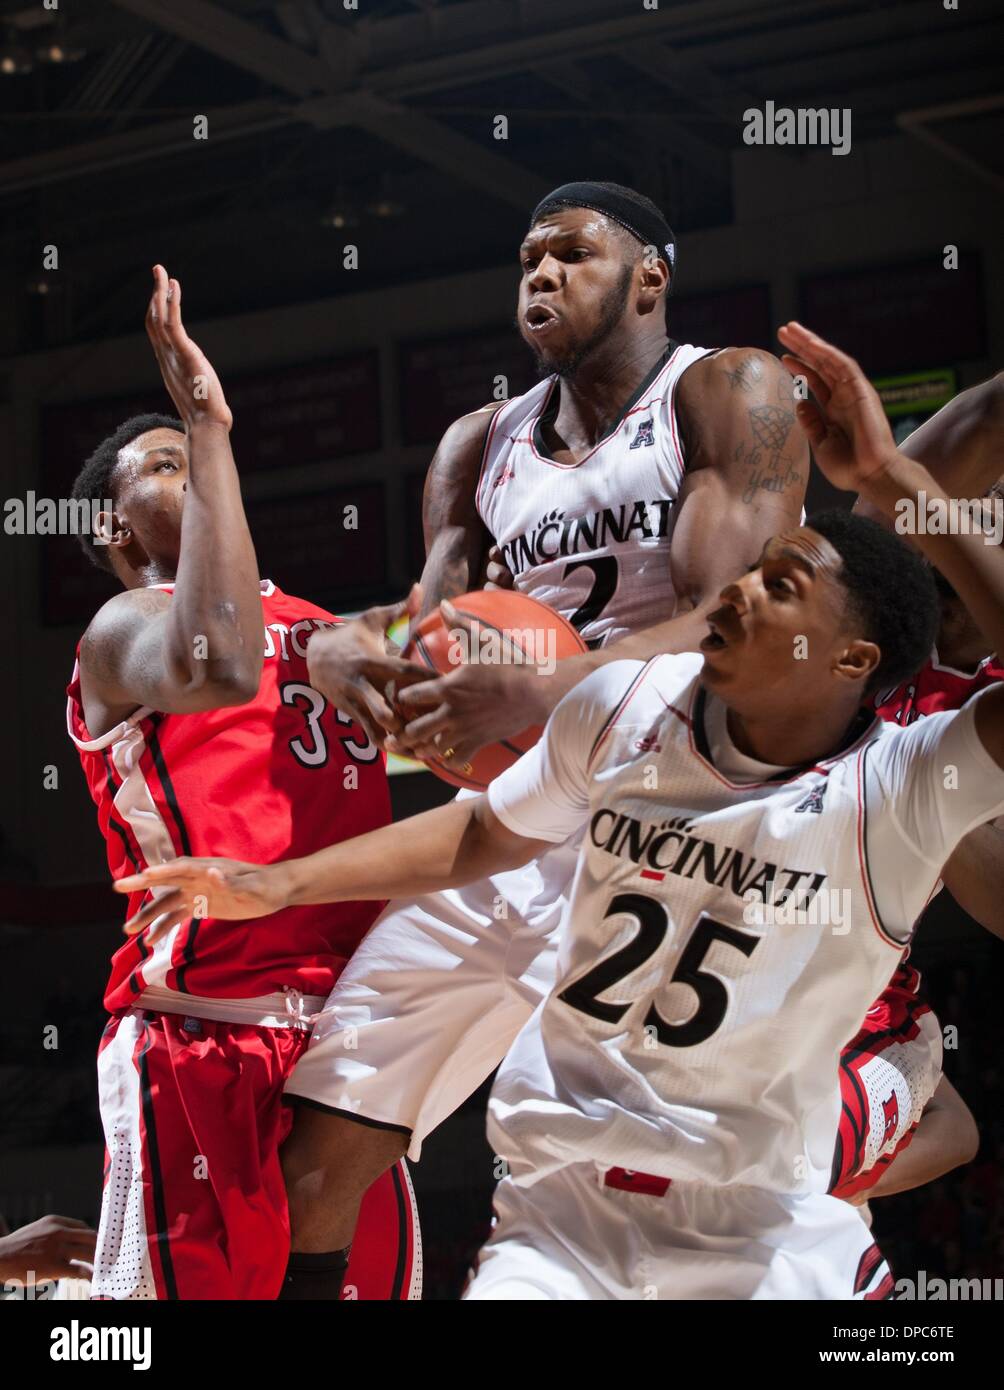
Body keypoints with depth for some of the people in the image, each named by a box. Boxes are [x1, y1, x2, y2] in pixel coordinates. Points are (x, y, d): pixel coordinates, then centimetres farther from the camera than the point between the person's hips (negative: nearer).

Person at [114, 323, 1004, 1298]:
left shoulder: (895, 795, -16)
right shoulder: (627, 706, -4)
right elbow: (484, 832, 12)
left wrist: (892, 481, -33)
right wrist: (279, 885, 8)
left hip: (769, 1247, -3)